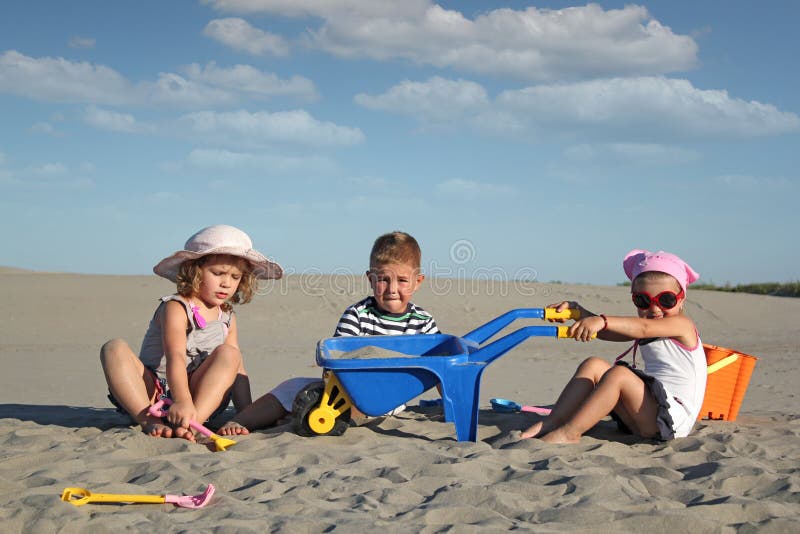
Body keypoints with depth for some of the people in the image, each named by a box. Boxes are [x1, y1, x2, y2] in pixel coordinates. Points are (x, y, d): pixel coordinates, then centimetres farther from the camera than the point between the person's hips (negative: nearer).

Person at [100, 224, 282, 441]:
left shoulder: (227, 319, 10)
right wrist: (182, 402, -44)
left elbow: (237, 369, 8)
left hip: (202, 396, 4)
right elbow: (175, 357, -27)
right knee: (115, 349, -27)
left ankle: (192, 422, -39)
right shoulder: (175, 308, -11)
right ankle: (149, 421, -37)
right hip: (152, 393, -4)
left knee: (228, 354, -22)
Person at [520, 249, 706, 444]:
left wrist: (602, 321, -39)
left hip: (675, 418, -9)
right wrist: (576, 310, -6)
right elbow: (604, 332, 10)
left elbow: (644, 328, -27)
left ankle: (569, 433, -27)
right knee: (593, 365, -1)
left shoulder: (681, 324, -7)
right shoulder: (649, 330, 18)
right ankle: (552, 422, -11)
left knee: (618, 374, -28)